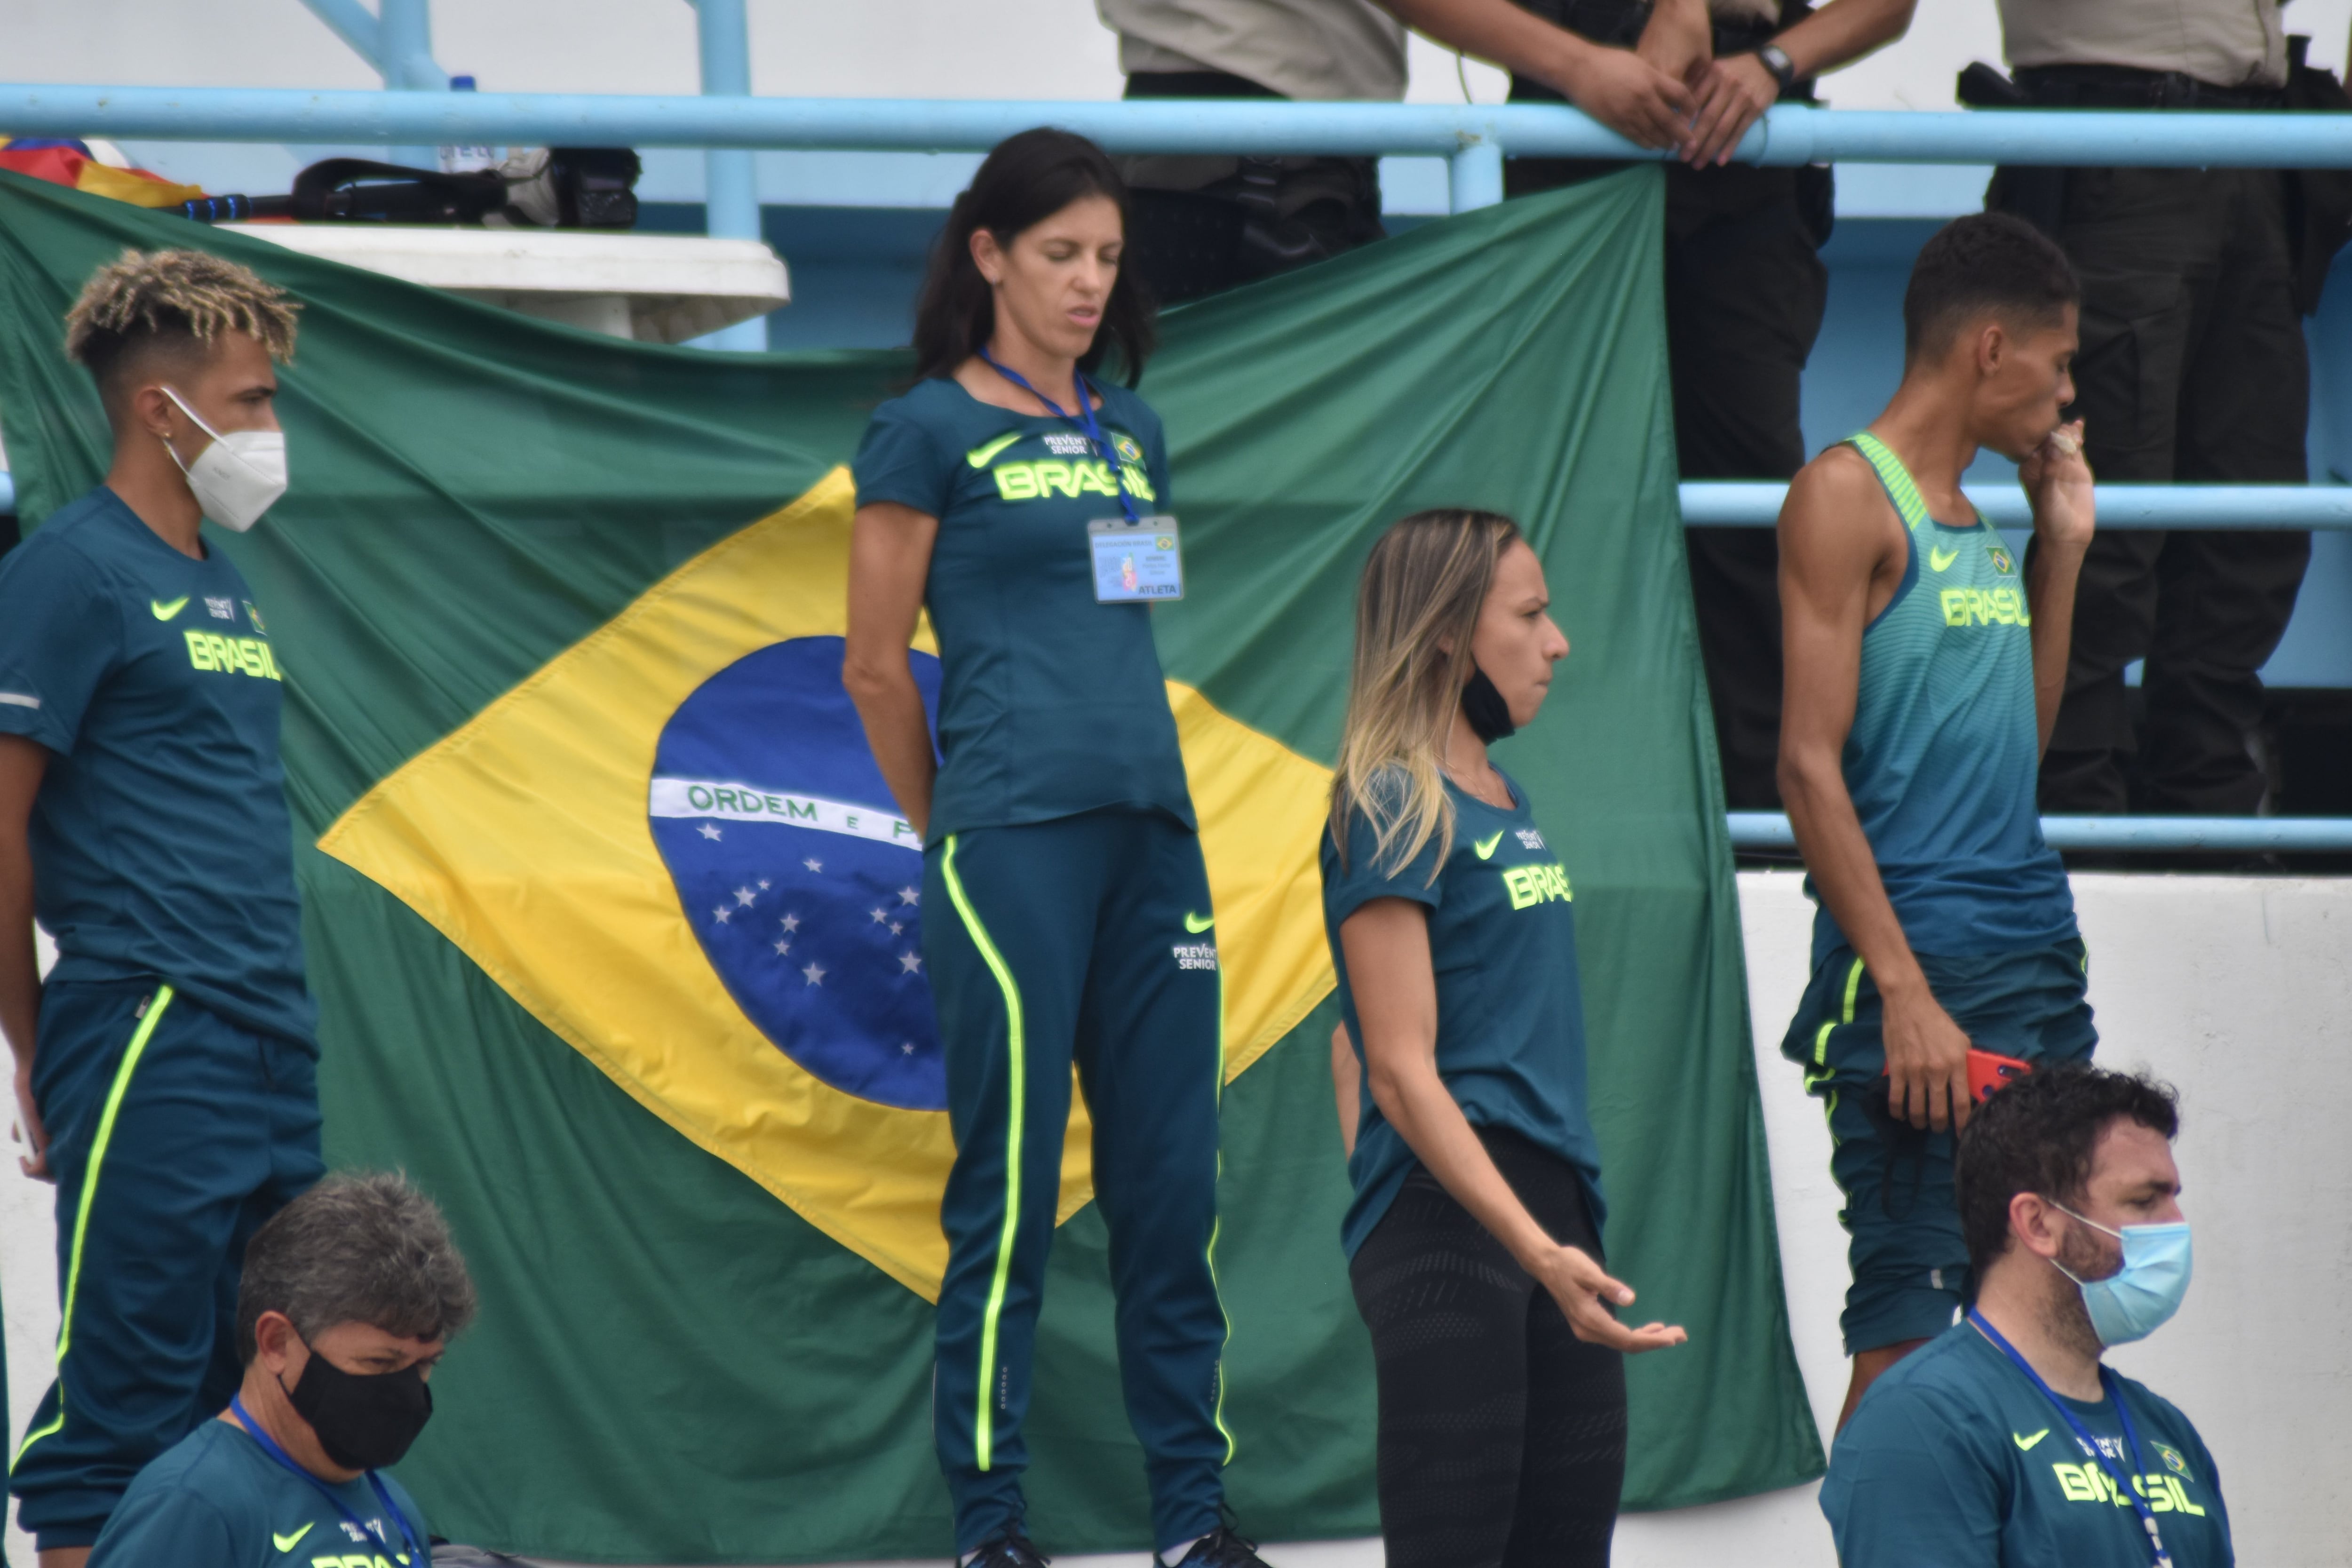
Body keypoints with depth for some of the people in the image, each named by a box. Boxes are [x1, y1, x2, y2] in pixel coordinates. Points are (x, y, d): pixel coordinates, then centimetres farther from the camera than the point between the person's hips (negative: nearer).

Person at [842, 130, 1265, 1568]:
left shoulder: (1129, 429, 16)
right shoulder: (929, 432, -1)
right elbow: (877, 663, 2)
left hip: (1151, 825, 6)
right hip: (1011, 839, -6)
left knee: (1174, 1179, 5)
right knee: (1011, 1183, -4)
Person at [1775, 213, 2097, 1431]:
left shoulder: (1981, 525, 18)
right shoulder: (1848, 497, -6)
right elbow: (1811, 768, -13)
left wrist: (2062, 550, 19)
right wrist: (1905, 993, -19)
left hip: (2038, 962, 8)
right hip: (1920, 965, -8)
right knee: (1909, 1321, -11)